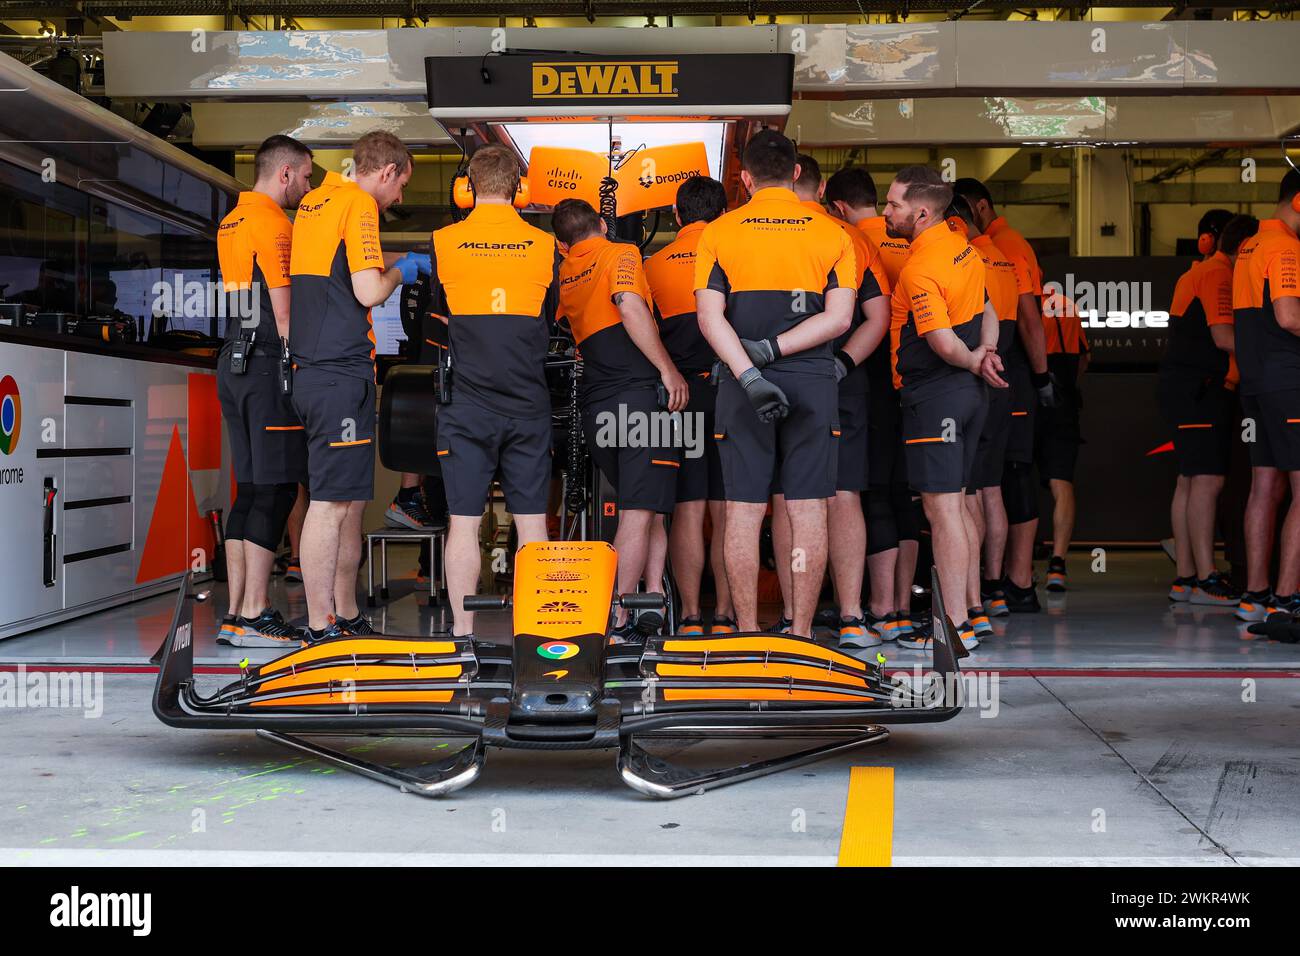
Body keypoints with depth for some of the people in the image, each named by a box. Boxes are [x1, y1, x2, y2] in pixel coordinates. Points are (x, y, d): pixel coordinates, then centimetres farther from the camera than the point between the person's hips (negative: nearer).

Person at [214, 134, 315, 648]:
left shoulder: (229, 223, 20)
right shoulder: (273, 223, -10)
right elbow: (284, 311, -15)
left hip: (233, 364, 10)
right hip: (267, 365, -10)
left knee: (250, 488, 11)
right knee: (275, 489, -7)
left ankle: (236, 613, 12)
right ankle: (253, 618, -7)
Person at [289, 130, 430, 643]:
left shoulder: (311, 203, 18)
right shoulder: (359, 203, -9)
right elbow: (368, 291, -18)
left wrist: (393, 267, 25)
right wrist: (401, 271, 1)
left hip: (312, 368, 10)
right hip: (342, 374, -10)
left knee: (350, 499, 15)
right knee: (331, 501, -6)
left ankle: (345, 615, 22)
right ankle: (320, 628, -2)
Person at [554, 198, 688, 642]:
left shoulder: (564, 275, 18)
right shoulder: (621, 254, 1)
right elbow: (630, 307, -17)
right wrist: (669, 370, -17)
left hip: (594, 405, 6)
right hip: (640, 393, -6)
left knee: (648, 509, 16)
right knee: (641, 511, -5)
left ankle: (652, 603, 8)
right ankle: (617, 622, -8)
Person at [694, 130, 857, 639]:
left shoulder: (718, 232, 4)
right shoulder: (831, 233, 6)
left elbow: (710, 316, -8)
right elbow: (839, 317, -5)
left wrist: (749, 373, -15)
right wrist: (772, 349, -9)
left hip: (741, 387, 0)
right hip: (812, 382, 1)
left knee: (744, 510, 4)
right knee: (807, 509, 5)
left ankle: (747, 632, 7)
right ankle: (801, 632, 7)